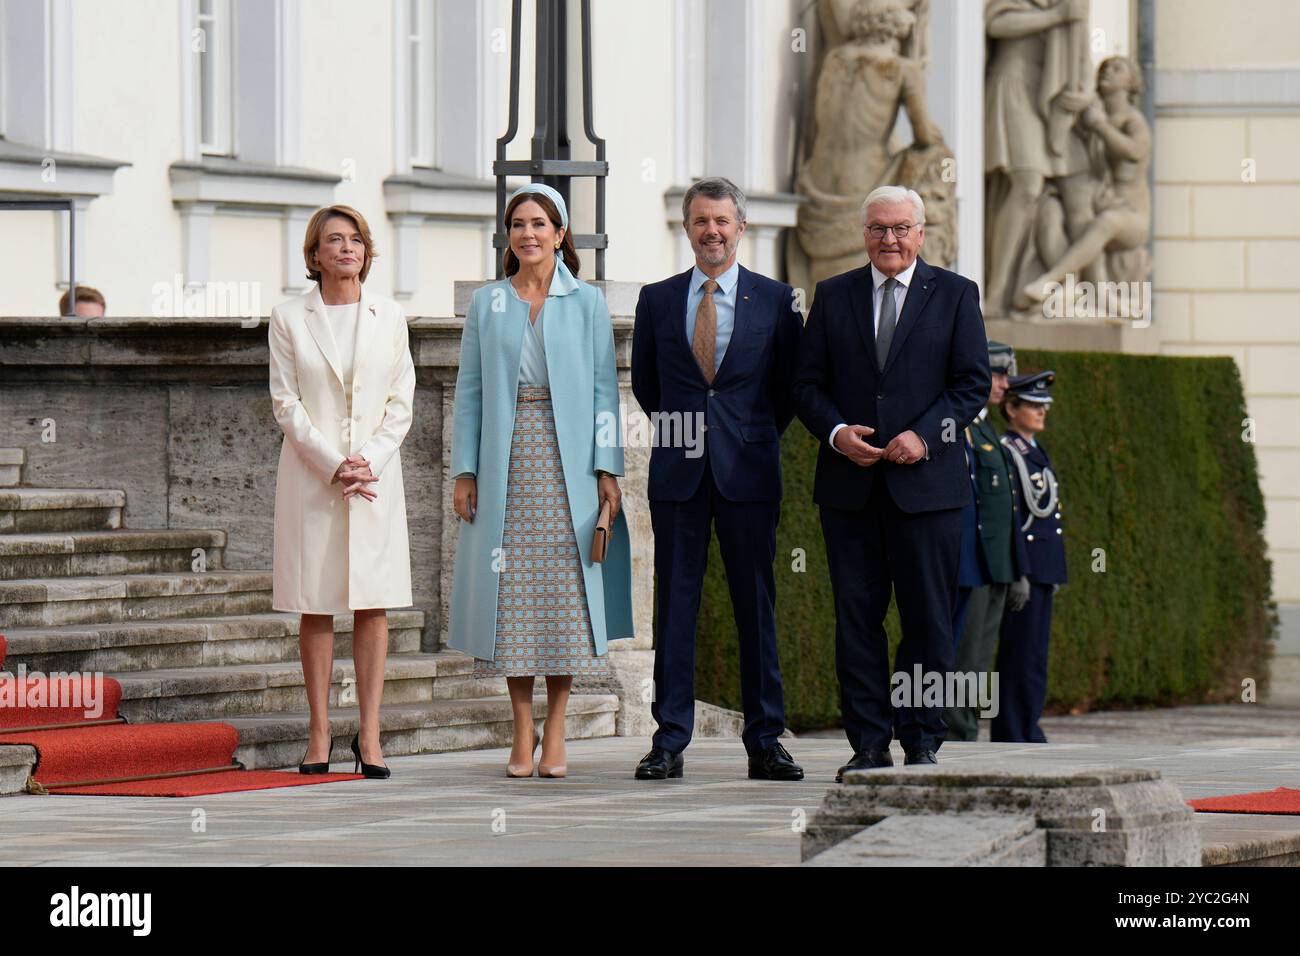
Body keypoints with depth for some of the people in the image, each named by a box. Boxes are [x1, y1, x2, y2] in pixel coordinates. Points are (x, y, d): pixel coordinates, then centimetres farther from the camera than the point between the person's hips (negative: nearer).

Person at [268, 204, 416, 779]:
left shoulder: (389, 318, 8)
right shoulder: (289, 319, 2)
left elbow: (401, 403, 6)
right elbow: (286, 403, -2)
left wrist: (369, 464, -8)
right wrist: (334, 466, -12)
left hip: (376, 476, 1)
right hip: (310, 477, -1)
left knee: (372, 605, -2)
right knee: (315, 608, 0)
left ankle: (369, 734, 0)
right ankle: (319, 733, 3)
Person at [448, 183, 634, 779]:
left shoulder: (587, 304, 5)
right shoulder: (487, 304, 10)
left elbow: (604, 389, 4)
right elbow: (469, 389, 10)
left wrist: (607, 468, -4)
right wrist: (464, 471, 3)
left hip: (566, 463, -1)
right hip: (505, 462, 1)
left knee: (565, 592, -3)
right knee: (510, 595, -1)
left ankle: (555, 731, 2)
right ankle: (522, 731, 4)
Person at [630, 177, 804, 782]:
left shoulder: (775, 299, 4)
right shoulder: (657, 300, 8)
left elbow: (790, 385, 11)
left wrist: (757, 437, 9)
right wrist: (679, 430, 13)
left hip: (749, 471, -1)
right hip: (678, 472, 1)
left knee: (755, 603, 2)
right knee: (675, 603, 1)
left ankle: (765, 741, 6)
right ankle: (670, 741, 4)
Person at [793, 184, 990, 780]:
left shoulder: (955, 295, 6)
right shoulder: (833, 296, 12)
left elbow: (973, 383, 1)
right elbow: (807, 383, 10)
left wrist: (924, 435, -13)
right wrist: (837, 433, -9)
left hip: (926, 479, -2)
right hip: (849, 483, 2)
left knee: (928, 618, -1)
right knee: (856, 615, 1)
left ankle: (921, 742, 5)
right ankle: (869, 742, 5)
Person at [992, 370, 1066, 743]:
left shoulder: (1035, 452, 17)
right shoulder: (1005, 454, -11)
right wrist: (1016, 572, -20)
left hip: (1043, 568, 9)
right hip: (1024, 567, -9)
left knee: (1033, 654, 10)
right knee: (1023, 654, -8)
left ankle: (1023, 730, 14)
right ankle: (1017, 736, -6)